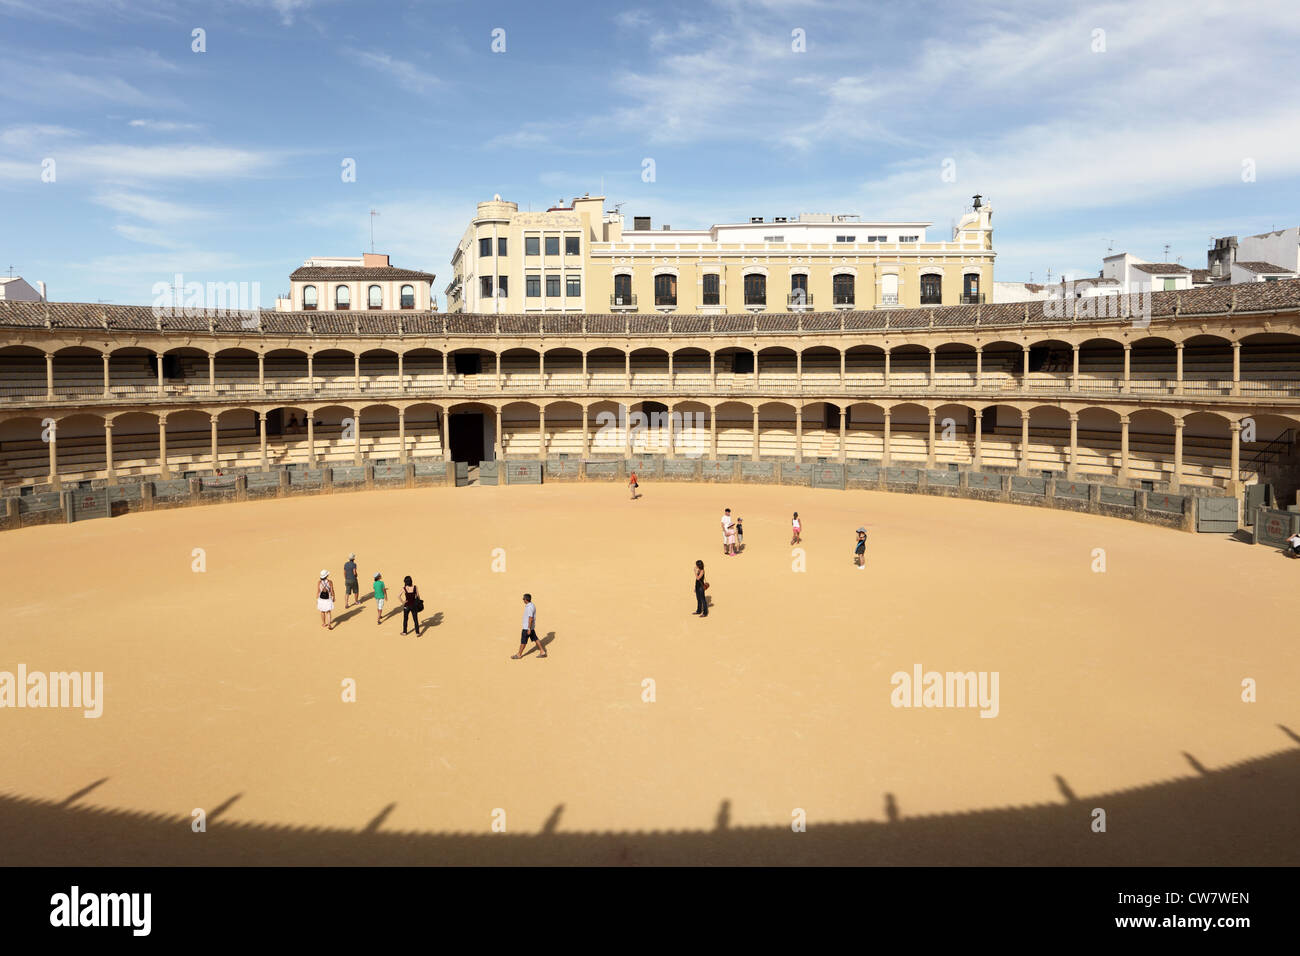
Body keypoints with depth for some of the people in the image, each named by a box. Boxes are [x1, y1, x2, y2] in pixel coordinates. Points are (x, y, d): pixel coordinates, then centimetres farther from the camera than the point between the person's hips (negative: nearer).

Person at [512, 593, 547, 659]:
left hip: (527, 627, -10)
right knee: (535, 639, 14)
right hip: (531, 627, 10)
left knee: (523, 641, 3)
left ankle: (519, 655, 15)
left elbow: (530, 619, -25)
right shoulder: (532, 605, 7)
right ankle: (542, 652, 16)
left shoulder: (529, 607, -24)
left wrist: (529, 629, -22)